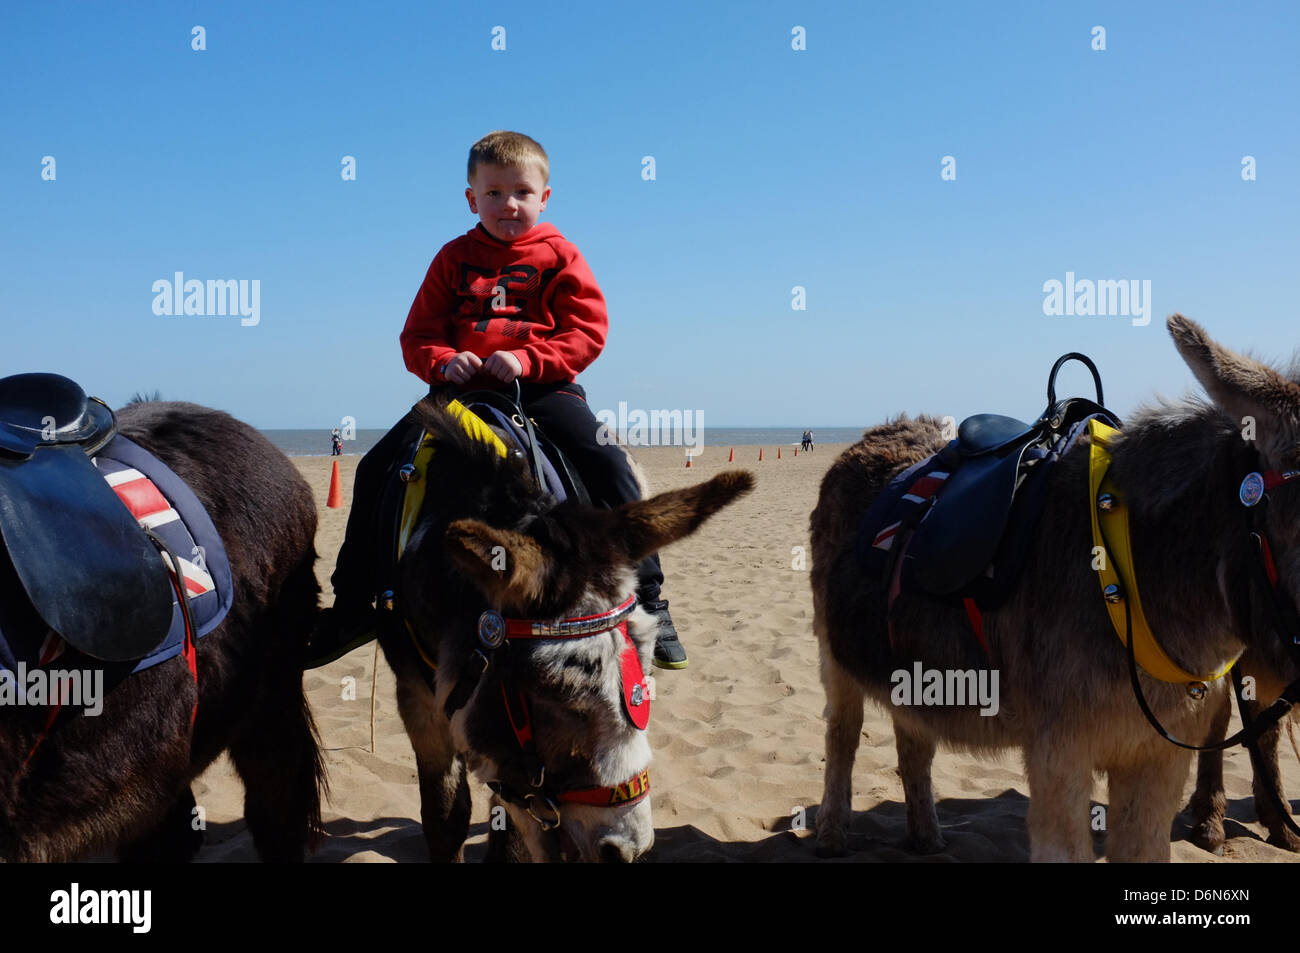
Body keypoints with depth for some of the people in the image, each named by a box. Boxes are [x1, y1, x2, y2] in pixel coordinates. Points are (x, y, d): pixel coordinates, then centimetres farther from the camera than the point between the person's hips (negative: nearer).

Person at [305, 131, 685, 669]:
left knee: (608, 465, -25)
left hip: (543, 388, -2)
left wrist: (527, 359, -18)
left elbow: (588, 332, -3)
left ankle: (646, 601, -11)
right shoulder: (454, 258, 12)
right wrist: (444, 361, -13)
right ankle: (351, 607, 7)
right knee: (375, 469, -8)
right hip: (462, 388, 2)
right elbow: (417, 336, 10)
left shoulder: (558, 255, 7)